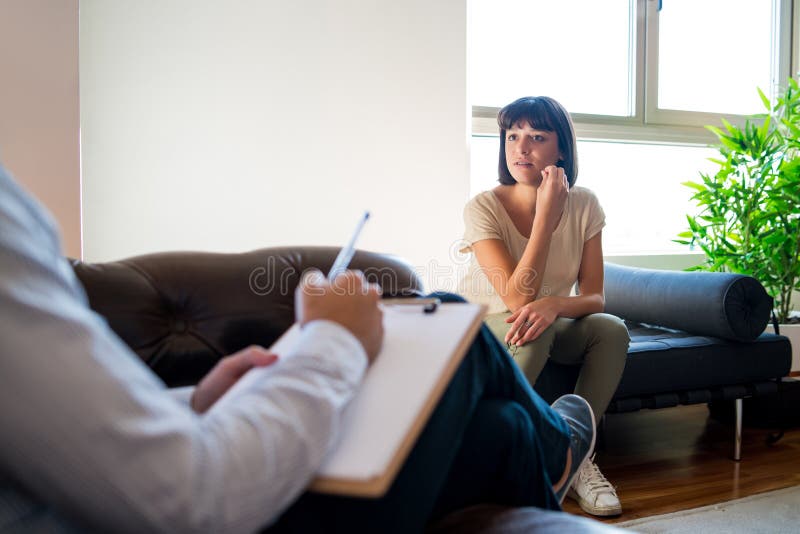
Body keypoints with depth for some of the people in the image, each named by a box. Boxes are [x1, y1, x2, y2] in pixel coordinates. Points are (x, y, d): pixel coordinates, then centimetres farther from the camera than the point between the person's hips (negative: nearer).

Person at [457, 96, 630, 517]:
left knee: (612, 329, -23)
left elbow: (594, 297, -13)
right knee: (532, 329, -34)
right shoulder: (483, 208, -21)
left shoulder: (583, 205, -10)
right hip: (481, 327, -3)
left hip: (548, 327, 4)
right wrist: (546, 216, -32)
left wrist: (554, 304, -36)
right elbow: (516, 298, -29)